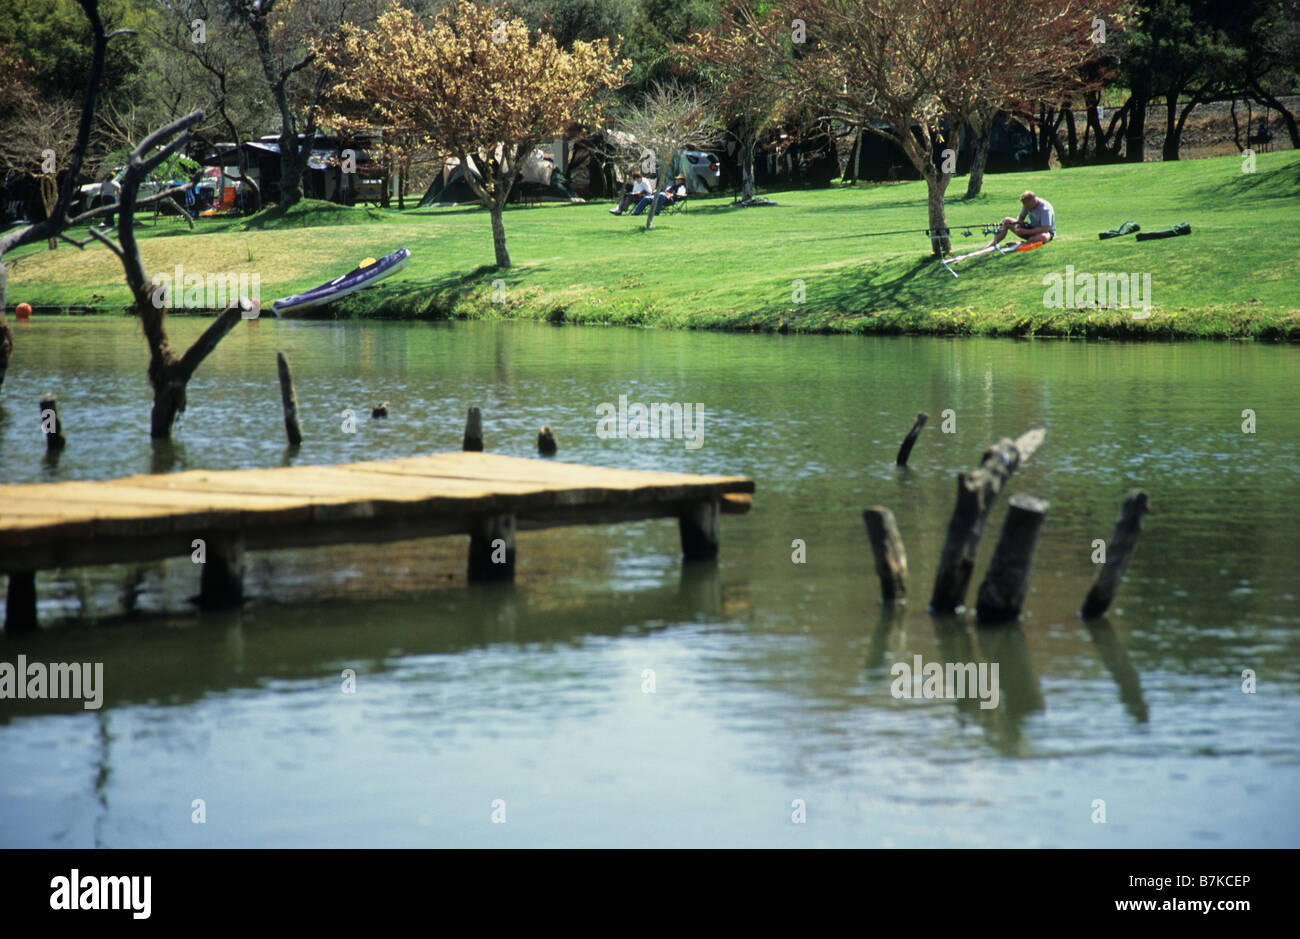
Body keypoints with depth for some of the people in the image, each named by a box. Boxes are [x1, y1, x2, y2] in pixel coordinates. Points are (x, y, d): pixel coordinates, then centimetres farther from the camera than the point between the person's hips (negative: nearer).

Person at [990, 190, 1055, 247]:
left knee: (1043, 237, -45)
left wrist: (1026, 232, -33)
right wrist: (1017, 225, -17)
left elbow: (1045, 229, -33)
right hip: (1032, 228, 7)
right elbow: (1021, 217, 7)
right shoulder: (1027, 204, -7)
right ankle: (991, 245, -8)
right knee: (1006, 221, -2)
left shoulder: (1045, 208, -28)